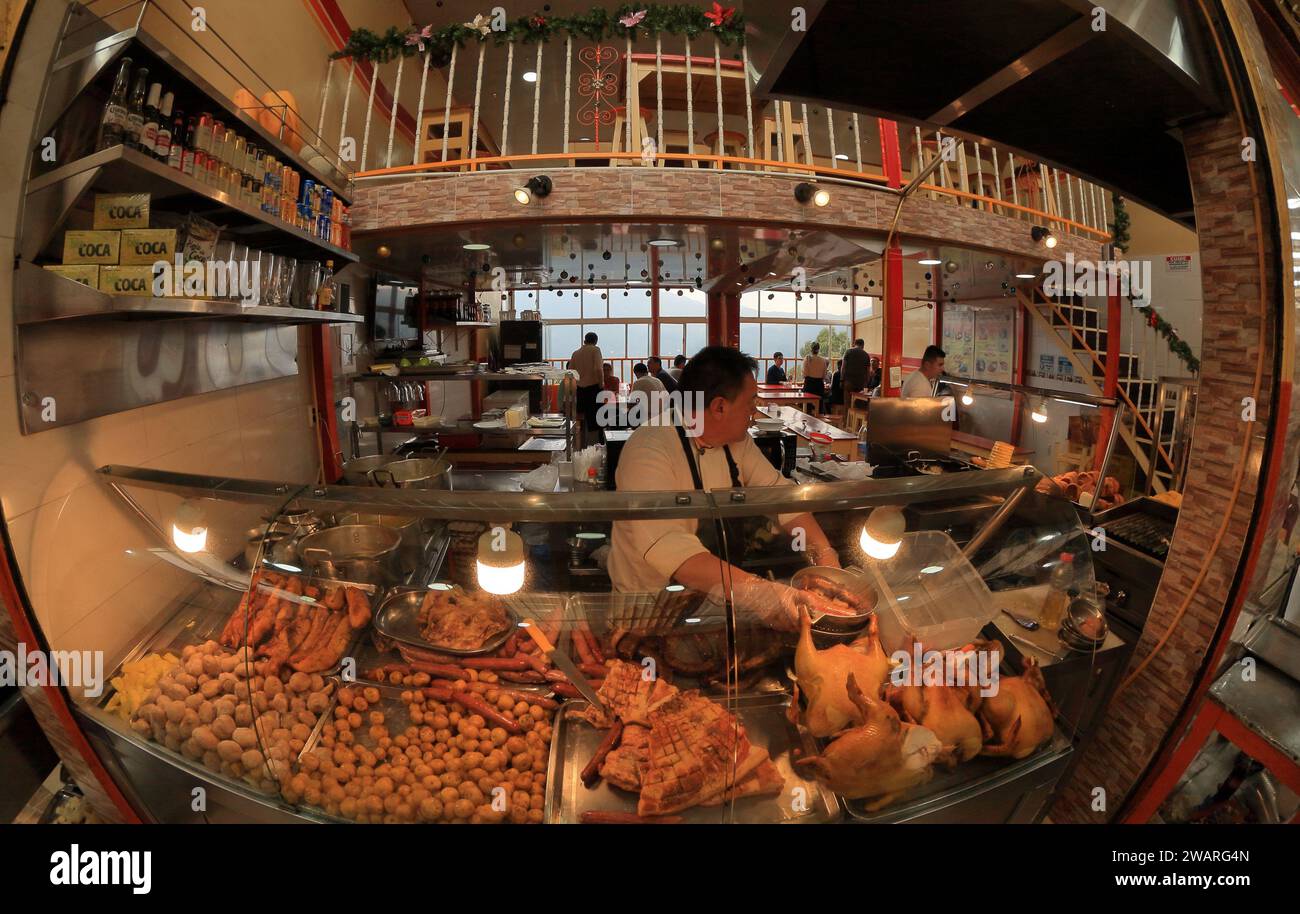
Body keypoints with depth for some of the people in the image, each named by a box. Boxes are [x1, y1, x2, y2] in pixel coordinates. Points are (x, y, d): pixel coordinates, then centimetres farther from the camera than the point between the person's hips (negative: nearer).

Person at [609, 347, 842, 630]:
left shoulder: (735, 439, 1)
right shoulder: (648, 450, -25)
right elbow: (666, 544, -37)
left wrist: (824, 551, -14)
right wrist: (755, 592, -45)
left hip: (719, 584, 7)